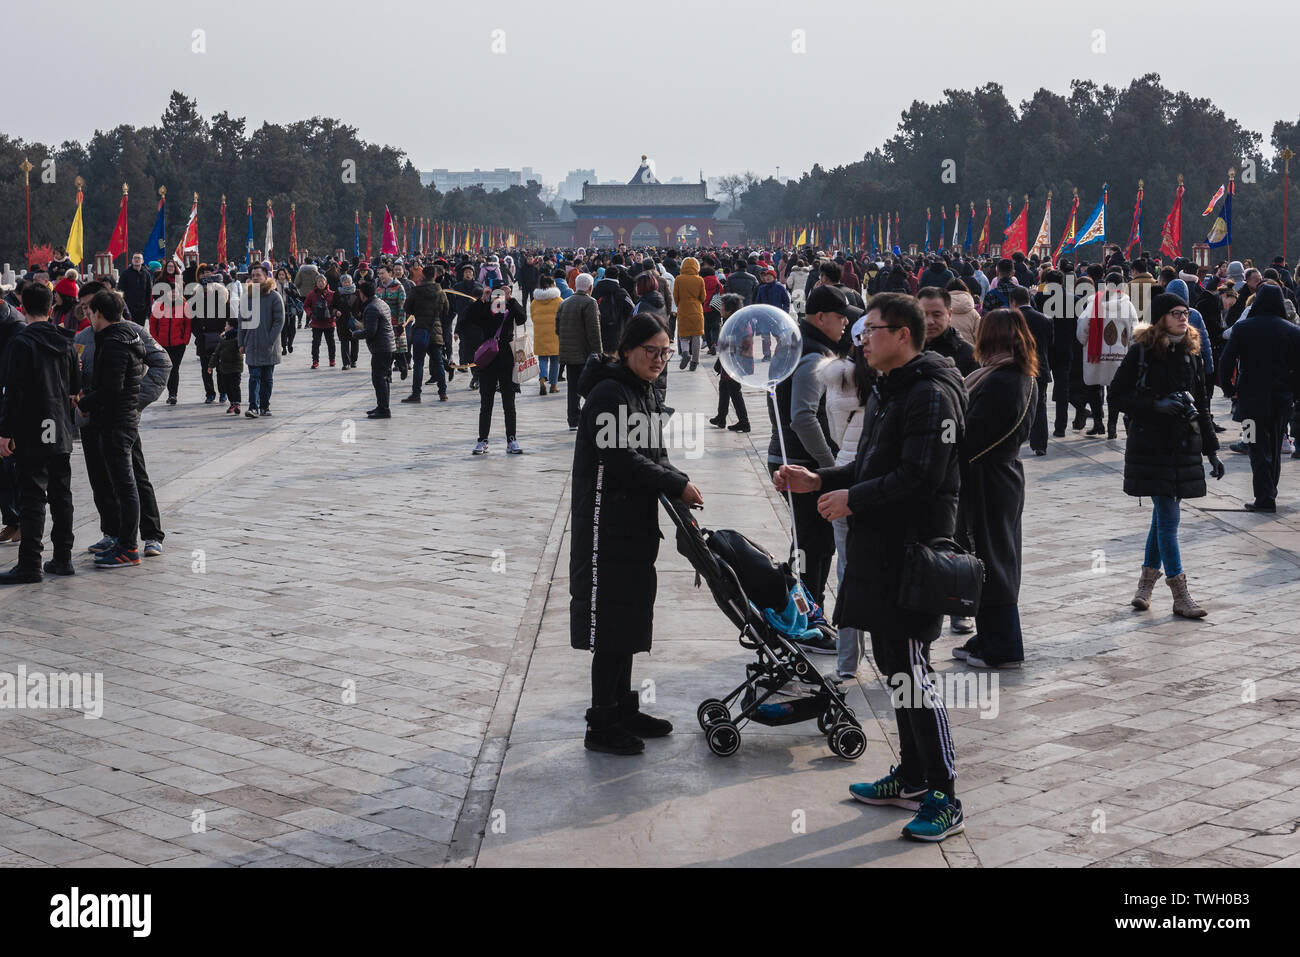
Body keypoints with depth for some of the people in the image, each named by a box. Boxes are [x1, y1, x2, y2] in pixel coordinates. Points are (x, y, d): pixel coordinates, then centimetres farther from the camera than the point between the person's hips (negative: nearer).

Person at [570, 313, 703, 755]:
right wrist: (678, 484, -16)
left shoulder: (647, 394, 14)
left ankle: (623, 708, 26)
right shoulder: (609, 393, -16)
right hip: (605, 524, -9)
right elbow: (621, 459, -23)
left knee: (629, 620, 15)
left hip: (636, 526, 9)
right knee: (609, 624, -5)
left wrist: (679, 487, -1)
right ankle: (601, 725, 2)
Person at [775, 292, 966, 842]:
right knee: (892, 665, 16)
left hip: (912, 554, -10)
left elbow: (920, 477, -24)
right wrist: (819, 482, 10)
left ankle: (944, 799, -1)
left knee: (911, 673, -8)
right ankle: (912, 779, 28)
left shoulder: (931, 396, -16)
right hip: (879, 549, 10)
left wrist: (853, 499, -16)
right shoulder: (886, 391, 17)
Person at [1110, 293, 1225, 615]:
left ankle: (1146, 582, 26)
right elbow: (1117, 395, -7)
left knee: (1163, 513, 11)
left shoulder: (1190, 353, 9)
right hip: (1151, 443, -5)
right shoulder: (1141, 352, -7)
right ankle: (1180, 596, -1)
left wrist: (1211, 450, 11)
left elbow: (1201, 406, 14)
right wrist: (1156, 404, -20)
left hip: (1183, 444, 5)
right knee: (1168, 517, -5)